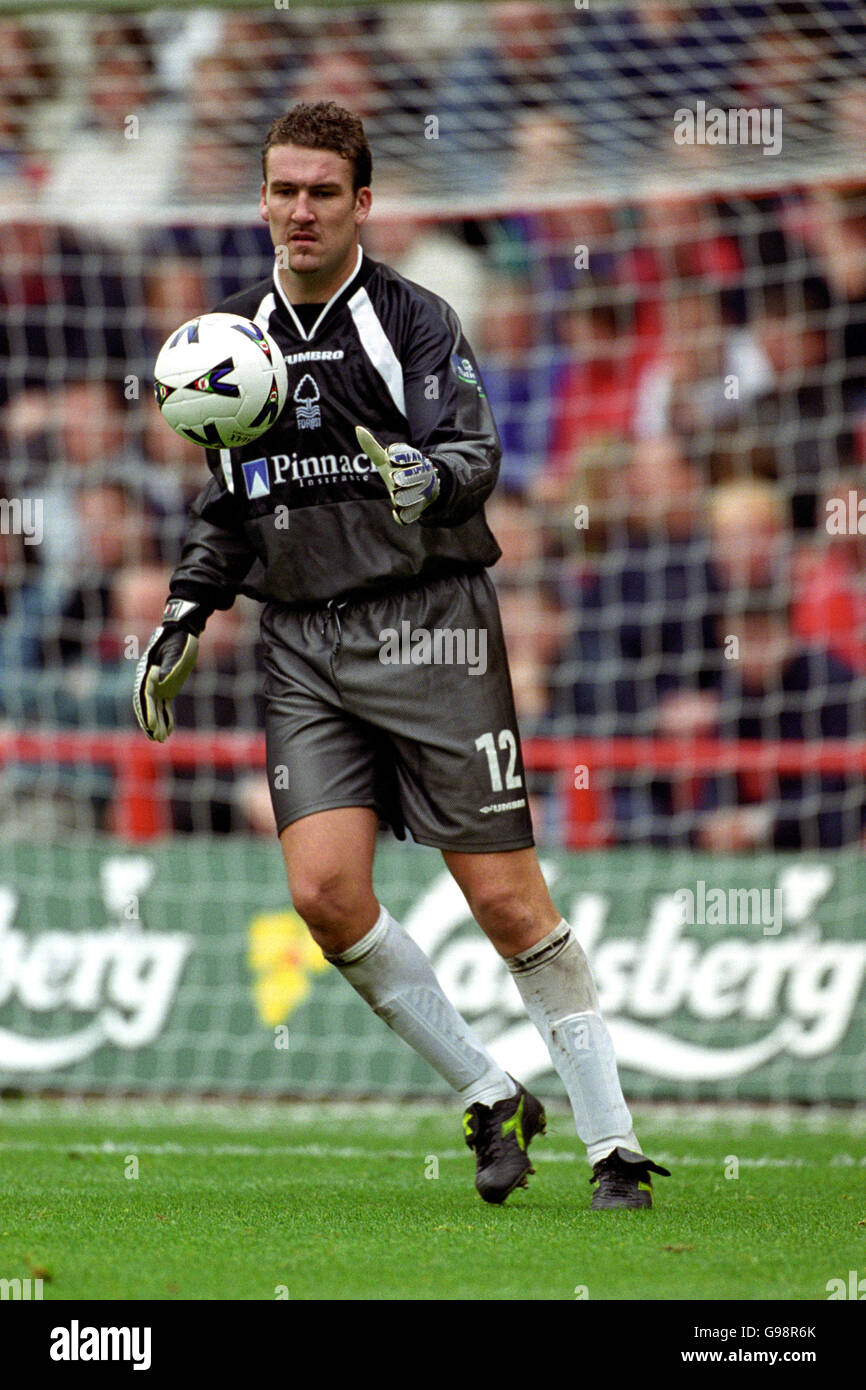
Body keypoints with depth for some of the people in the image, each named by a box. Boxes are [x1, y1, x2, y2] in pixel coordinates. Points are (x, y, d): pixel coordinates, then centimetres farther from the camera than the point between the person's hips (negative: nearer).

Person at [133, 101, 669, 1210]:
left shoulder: (415, 319, -2)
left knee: (506, 900, -8)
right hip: (302, 648, 4)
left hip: (426, 626, -4)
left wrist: (428, 474, -37)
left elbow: (475, 450, -15)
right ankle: (491, 1100, 5)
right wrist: (184, 619, 15)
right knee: (323, 888, -13)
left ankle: (613, 1142, 2)